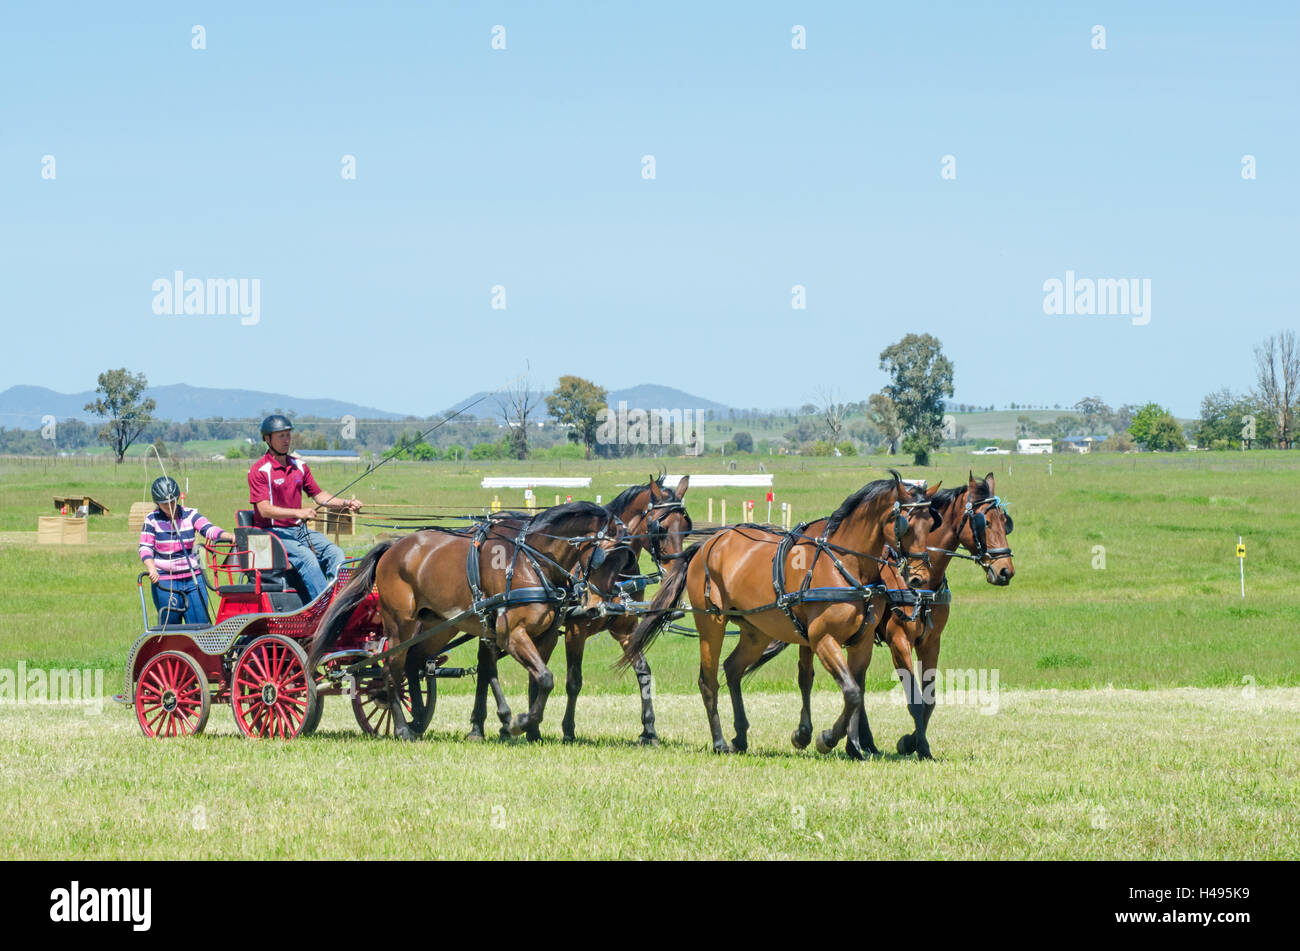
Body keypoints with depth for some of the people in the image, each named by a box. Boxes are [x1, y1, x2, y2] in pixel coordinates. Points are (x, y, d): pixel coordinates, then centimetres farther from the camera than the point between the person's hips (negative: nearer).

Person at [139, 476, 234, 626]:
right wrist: (151, 569, -25)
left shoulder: (190, 515, 3)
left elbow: (209, 529, -12)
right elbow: (145, 548, -5)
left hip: (193, 578, 1)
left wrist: (228, 536, -33)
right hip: (164, 583, -1)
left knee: (201, 625, -4)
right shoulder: (152, 520, 1)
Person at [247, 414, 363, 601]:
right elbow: (264, 509, -17)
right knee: (306, 557, -31)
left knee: (335, 554, -15)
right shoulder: (259, 470, -8)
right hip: (274, 533, -7)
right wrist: (298, 512, -29)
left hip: (299, 529, 7)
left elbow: (318, 495, 19)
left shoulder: (299, 466, 15)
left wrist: (345, 504, 2)